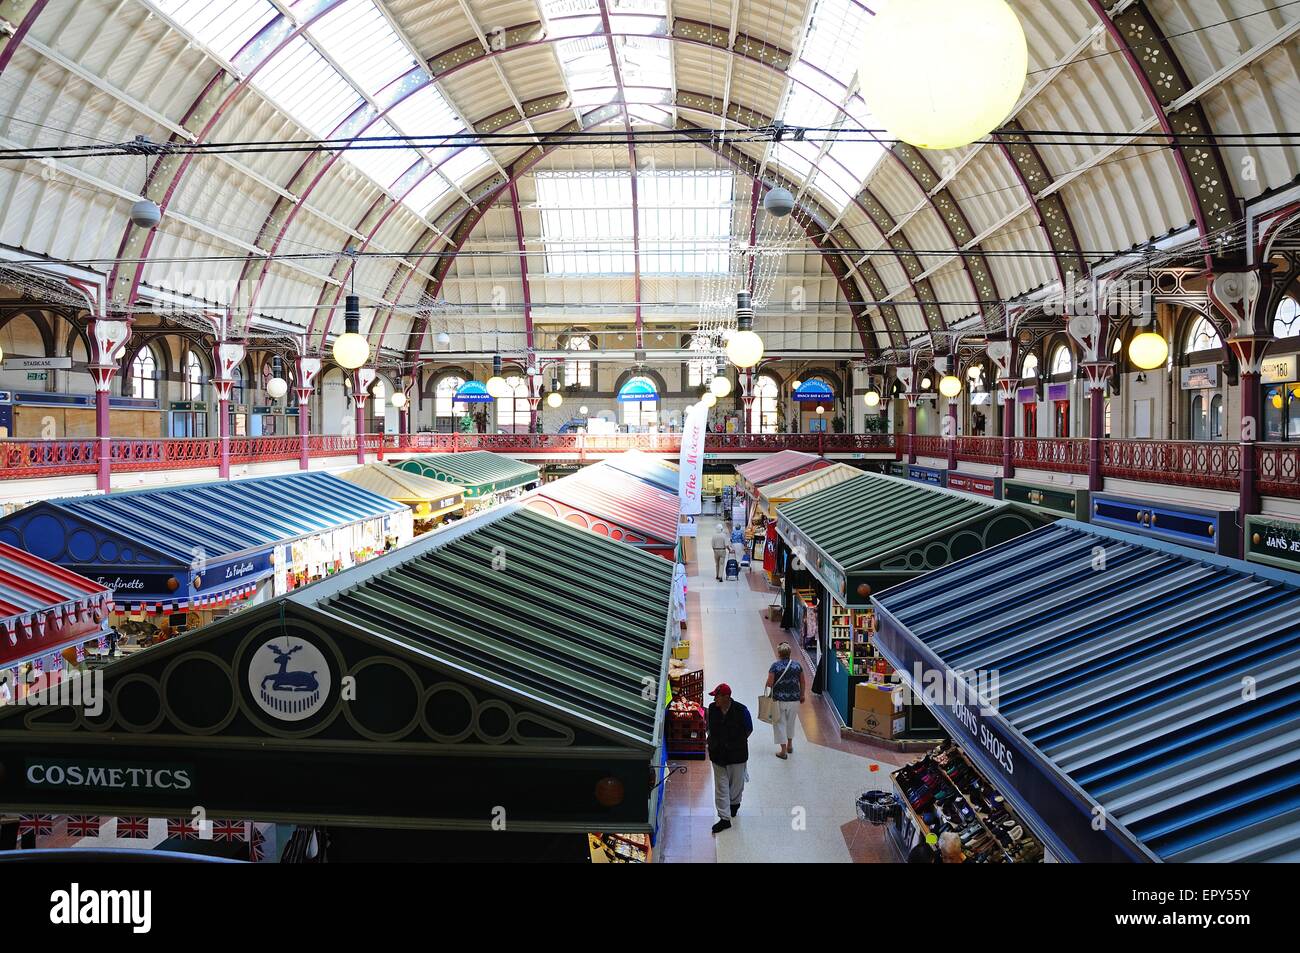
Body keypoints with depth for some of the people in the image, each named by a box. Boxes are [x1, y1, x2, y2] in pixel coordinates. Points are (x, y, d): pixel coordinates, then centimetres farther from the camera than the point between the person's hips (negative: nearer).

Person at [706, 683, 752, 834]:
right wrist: (713, 741, 2)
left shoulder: (741, 710, -18)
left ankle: (734, 803, 45)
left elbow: (749, 730, -3)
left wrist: (736, 742, 1)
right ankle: (724, 818, 7)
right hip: (718, 754, 2)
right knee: (721, 786, 1)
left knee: (736, 782, 16)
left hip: (737, 754, -2)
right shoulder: (712, 708, -7)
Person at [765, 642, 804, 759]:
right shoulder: (797, 665, 0)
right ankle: (790, 745, 36)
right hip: (794, 699, 4)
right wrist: (802, 695, 20)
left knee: (780, 723, 7)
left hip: (779, 699, -4)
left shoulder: (775, 666, -12)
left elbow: (769, 683, -16)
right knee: (791, 721, 23)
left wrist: (768, 683, 7)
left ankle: (783, 751, 6)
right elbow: (802, 682, 7)